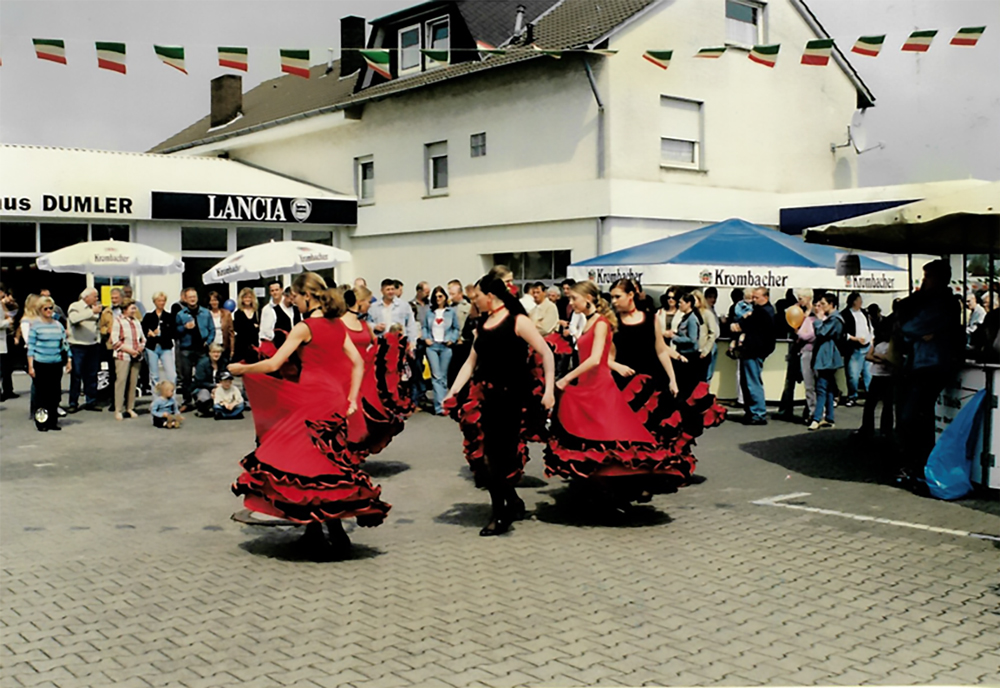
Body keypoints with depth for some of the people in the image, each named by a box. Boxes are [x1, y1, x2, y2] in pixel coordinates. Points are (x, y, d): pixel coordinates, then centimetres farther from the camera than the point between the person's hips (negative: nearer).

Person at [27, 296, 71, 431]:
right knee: (41, 393, -1)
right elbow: (31, 347, -3)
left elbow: (65, 344, 15)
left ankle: (53, 420, 15)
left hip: (56, 364, 4)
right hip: (40, 364, -4)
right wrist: (30, 366, -8)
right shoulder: (35, 325, -2)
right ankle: (41, 422, 6)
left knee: (55, 393, 6)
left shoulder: (58, 325, 11)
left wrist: (68, 360, 9)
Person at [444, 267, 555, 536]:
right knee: (486, 455, 3)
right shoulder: (482, 325, 11)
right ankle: (512, 503, 23)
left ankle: (501, 514, 8)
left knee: (501, 455, -5)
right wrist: (453, 393, 6)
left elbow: (546, 353, -8)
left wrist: (549, 389, -14)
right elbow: (471, 362, 14)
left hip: (512, 398, -6)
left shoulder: (517, 321, -7)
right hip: (485, 397, 6)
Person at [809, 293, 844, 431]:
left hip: (827, 359, -10)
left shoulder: (835, 319, -13)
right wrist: (820, 318, 6)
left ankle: (817, 418, -14)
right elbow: (820, 334, 16)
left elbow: (821, 333, -18)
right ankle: (829, 419, 14)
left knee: (821, 387, -12)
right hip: (826, 358, 10)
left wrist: (819, 319, -5)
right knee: (829, 388, 11)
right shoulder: (830, 318, 18)